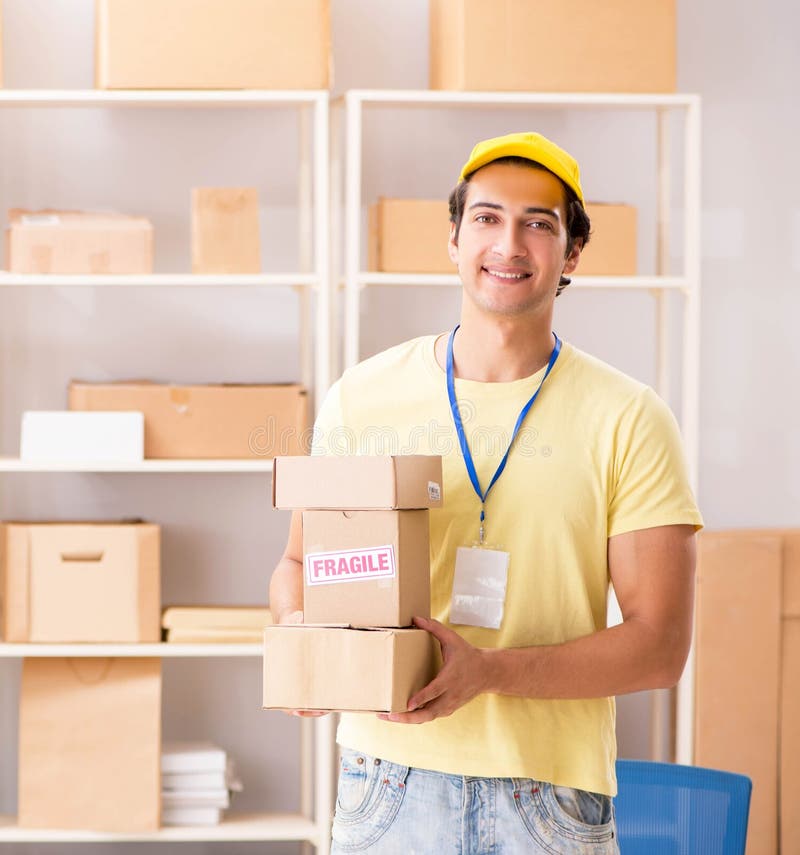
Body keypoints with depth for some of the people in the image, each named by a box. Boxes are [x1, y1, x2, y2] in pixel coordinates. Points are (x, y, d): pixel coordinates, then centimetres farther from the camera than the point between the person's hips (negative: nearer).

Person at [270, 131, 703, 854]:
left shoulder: (628, 420, -3)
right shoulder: (363, 397, 4)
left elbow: (660, 646, -6)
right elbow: (301, 564, 14)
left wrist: (489, 671, -20)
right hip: (389, 785, 2)